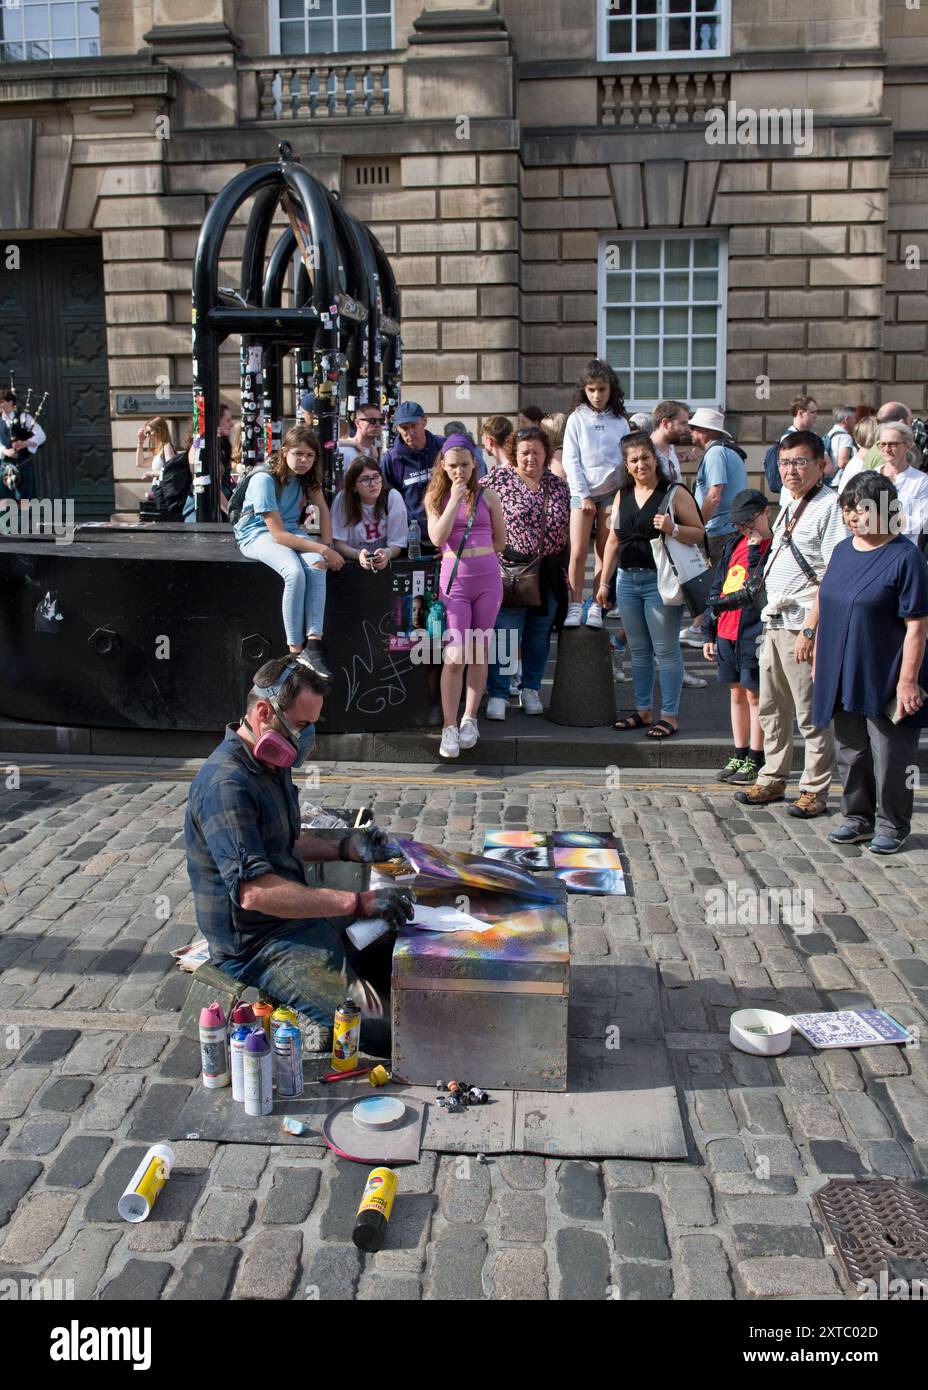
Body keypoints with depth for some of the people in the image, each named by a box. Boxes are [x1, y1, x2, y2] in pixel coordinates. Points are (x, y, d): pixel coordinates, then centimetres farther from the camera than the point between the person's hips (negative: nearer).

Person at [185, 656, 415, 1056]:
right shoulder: (226, 784, -24)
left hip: (297, 915, 10)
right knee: (379, 1029, -21)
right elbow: (254, 891, -32)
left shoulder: (272, 765, 9)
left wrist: (344, 848, 4)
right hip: (257, 944, -10)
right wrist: (359, 902, -32)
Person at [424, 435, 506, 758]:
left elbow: (500, 539, 12)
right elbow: (437, 538, -10)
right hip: (454, 581, -1)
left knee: (479, 653, 7)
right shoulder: (436, 497, 4)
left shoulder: (487, 495, 5)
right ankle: (449, 728, -2)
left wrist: (475, 556, 9)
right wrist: (455, 499, -12)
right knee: (454, 656, -8)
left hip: (487, 578, 1)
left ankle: (470, 719, 18)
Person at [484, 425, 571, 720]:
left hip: (549, 575, 4)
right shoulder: (499, 477, -2)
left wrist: (567, 568, 12)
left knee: (540, 634, 12)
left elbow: (567, 529, 16)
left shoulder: (558, 485, 11)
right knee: (505, 633, -4)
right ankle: (498, 694, 6)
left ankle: (531, 690, 26)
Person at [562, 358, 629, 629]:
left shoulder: (619, 421, 8)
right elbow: (571, 460, 0)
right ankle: (574, 606, -3)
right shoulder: (577, 419, 4)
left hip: (611, 490, 1)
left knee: (604, 552, 1)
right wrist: (584, 495, -7)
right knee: (578, 552, -8)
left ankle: (596, 607, 6)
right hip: (582, 491, -1)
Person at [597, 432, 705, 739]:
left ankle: (669, 715, 7)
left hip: (660, 581, -6)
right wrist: (604, 581, 14)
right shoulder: (622, 495, 13)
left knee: (666, 650, -2)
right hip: (628, 580, 6)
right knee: (638, 651, 13)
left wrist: (673, 529, -23)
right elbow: (613, 540, 17)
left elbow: (699, 533, -5)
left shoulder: (675, 493, -4)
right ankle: (643, 710, 23)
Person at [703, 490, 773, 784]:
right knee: (737, 694, 14)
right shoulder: (733, 546, 13)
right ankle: (739, 756, 24)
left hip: (754, 632, -7)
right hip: (726, 632, 7)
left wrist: (755, 550, -18)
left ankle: (755, 760, 10)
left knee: (754, 694, 1)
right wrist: (709, 633, 15)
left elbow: (759, 588, -20)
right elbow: (716, 589, 16)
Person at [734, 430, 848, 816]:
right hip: (775, 620, 8)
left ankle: (815, 791, 11)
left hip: (804, 624, -8)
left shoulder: (829, 506, -13)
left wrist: (810, 629, -22)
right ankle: (772, 780, 26)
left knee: (810, 714, 0)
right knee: (772, 708, 15)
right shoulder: (789, 499, 14)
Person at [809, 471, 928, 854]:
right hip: (843, 678, 7)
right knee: (850, 753, 16)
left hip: (885, 682, -6)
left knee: (890, 758, 5)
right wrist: (820, 660, 15)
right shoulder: (842, 550, 8)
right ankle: (858, 818, 31)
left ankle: (891, 826, 21)